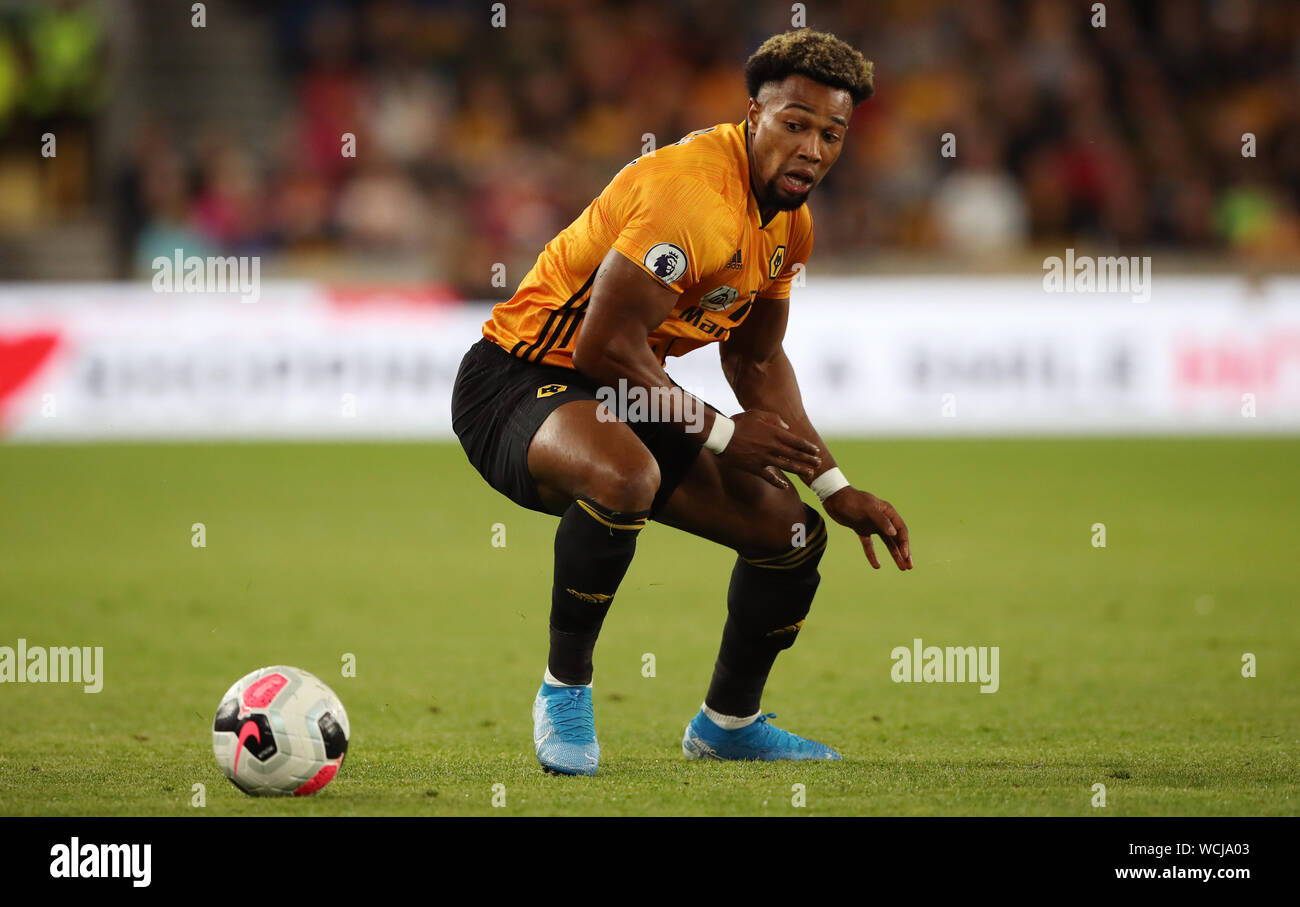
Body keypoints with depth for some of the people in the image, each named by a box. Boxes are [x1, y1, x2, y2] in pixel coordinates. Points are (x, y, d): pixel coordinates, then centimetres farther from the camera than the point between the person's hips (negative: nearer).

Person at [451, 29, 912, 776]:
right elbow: (604, 347, -29)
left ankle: (729, 722, 30)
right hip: (519, 380, -9)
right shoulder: (694, 191, -26)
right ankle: (565, 688, -18)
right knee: (623, 474, -41)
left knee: (792, 533, 5)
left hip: (627, 400, 9)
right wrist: (720, 433, -18)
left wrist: (837, 489, 14)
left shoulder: (790, 221, 5)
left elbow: (757, 360, 18)